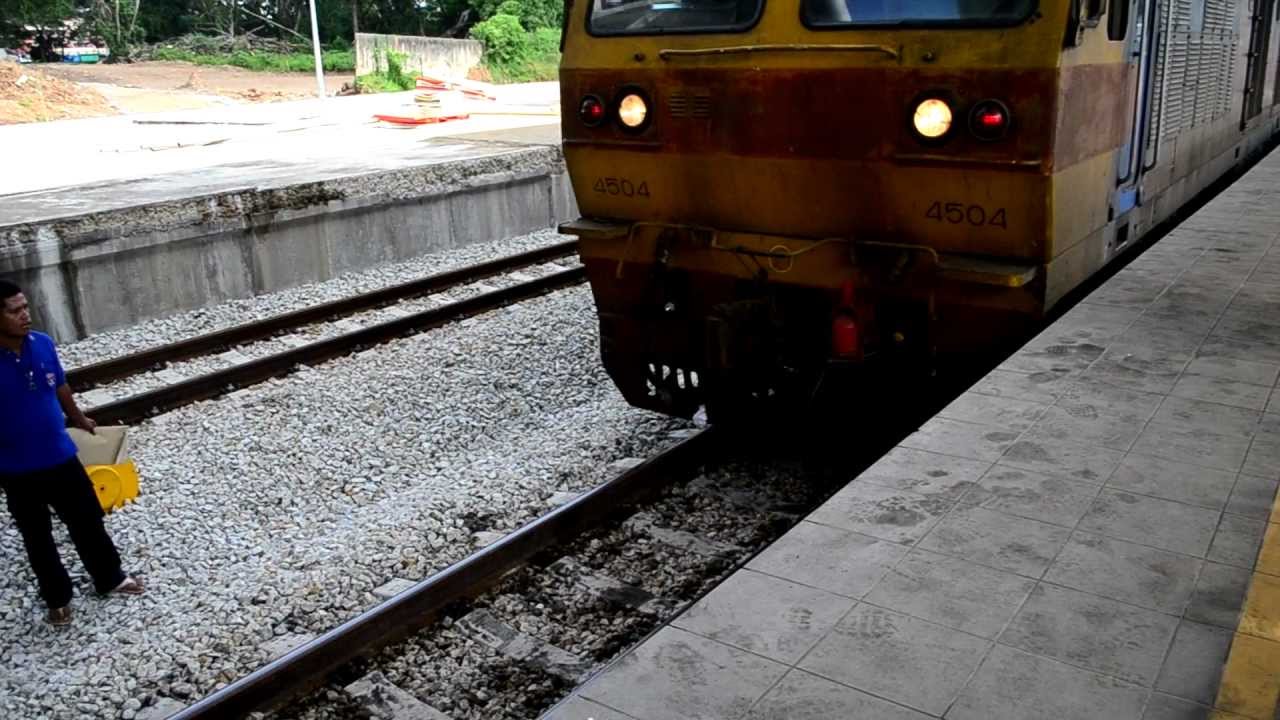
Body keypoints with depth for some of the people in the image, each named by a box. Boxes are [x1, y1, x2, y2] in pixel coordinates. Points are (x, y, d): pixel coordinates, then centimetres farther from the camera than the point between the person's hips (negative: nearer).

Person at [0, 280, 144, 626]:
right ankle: (58, 598, 33)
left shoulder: (43, 344, -7)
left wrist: (79, 420, 27)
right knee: (38, 539, 15)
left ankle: (110, 579, 36)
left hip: (61, 457, 3)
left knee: (88, 522, 16)